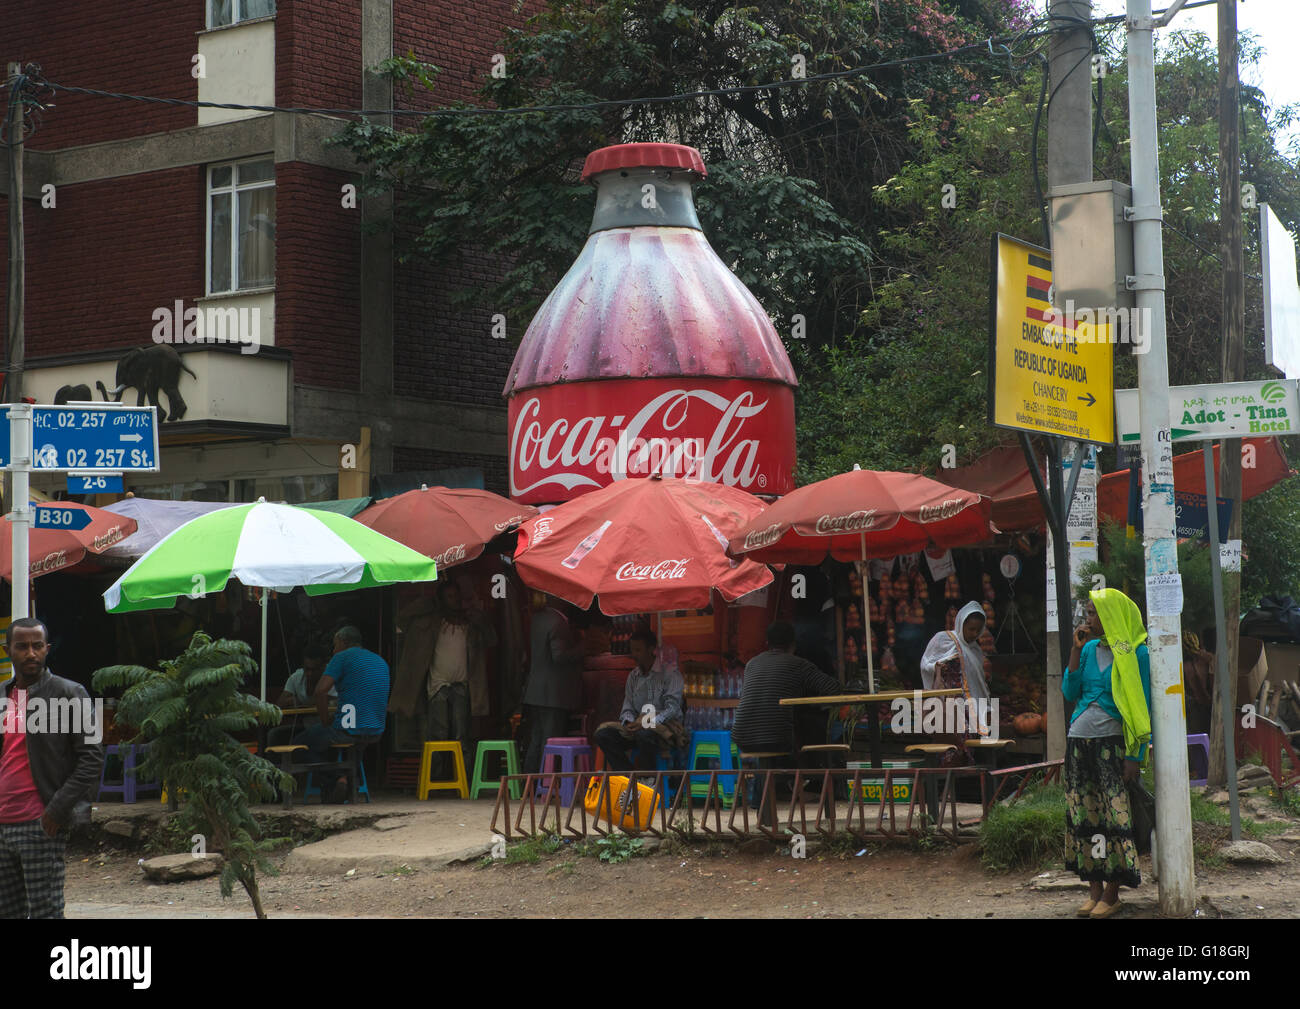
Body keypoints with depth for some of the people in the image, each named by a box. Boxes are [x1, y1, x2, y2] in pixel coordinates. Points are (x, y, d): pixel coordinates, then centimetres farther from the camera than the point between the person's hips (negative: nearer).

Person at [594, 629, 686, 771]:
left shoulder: (670, 673, -4)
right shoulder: (633, 676, 16)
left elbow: (672, 709, -13)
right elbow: (627, 708, 13)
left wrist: (648, 722, -25)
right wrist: (629, 723, -11)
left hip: (666, 726, -6)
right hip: (639, 726, 6)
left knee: (645, 733, -40)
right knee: (603, 733, -17)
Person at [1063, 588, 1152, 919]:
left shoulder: (1134, 654, -5)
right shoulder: (1090, 648, 11)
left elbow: (1142, 708, -6)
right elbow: (1069, 692, 6)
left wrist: (1134, 757, -12)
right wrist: (1076, 649, -1)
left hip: (1110, 743, -6)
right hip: (1079, 741, 6)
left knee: (1114, 816, -6)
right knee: (1083, 815, 4)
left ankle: (1112, 894, 2)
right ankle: (1094, 890, 11)